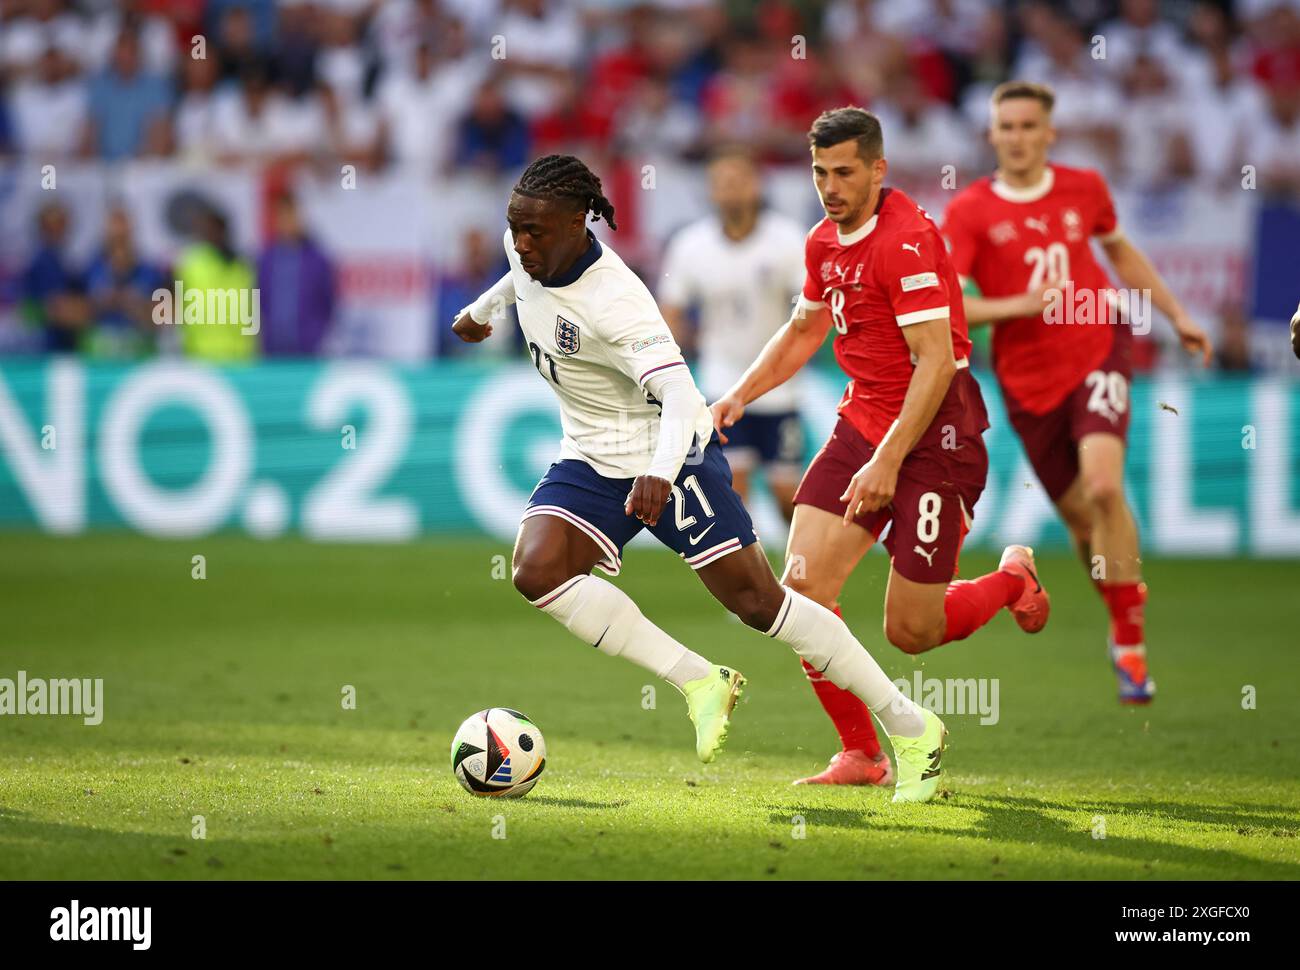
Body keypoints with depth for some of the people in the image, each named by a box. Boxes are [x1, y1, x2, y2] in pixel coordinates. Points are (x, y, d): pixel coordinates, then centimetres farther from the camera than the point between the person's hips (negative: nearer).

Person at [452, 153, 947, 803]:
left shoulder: (612, 302, -30)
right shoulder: (527, 249, -6)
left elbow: (679, 395, -39)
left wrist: (659, 475, -55)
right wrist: (483, 309, 40)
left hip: (669, 458, -7)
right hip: (590, 462, 8)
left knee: (757, 601, -6)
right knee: (536, 571, -19)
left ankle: (911, 729, 7)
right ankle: (700, 682, -12)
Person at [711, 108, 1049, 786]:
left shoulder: (906, 238, -18)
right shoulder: (826, 241, 8)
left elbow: (936, 362, -23)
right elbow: (804, 332, 26)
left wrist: (889, 463, -26)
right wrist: (740, 395, 12)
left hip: (934, 437, -8)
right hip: (863, 421, 8)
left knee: (910, 632, -5)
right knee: (802, 588, -8)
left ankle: (1011, 580, 27)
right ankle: (859, 756, 4)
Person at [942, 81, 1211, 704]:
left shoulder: (1084, 189, 3)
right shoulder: (970, 211, -6)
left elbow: (1121, 253, 23)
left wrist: (1176, 314, 21)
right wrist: (1020, 305, -21)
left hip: (1098, 352, 0)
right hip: (1029, 380, 0)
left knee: (1103, 485, -23)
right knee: (1079, 514, 5)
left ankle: (1129, 646, -14)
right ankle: (1125, 608, 33)